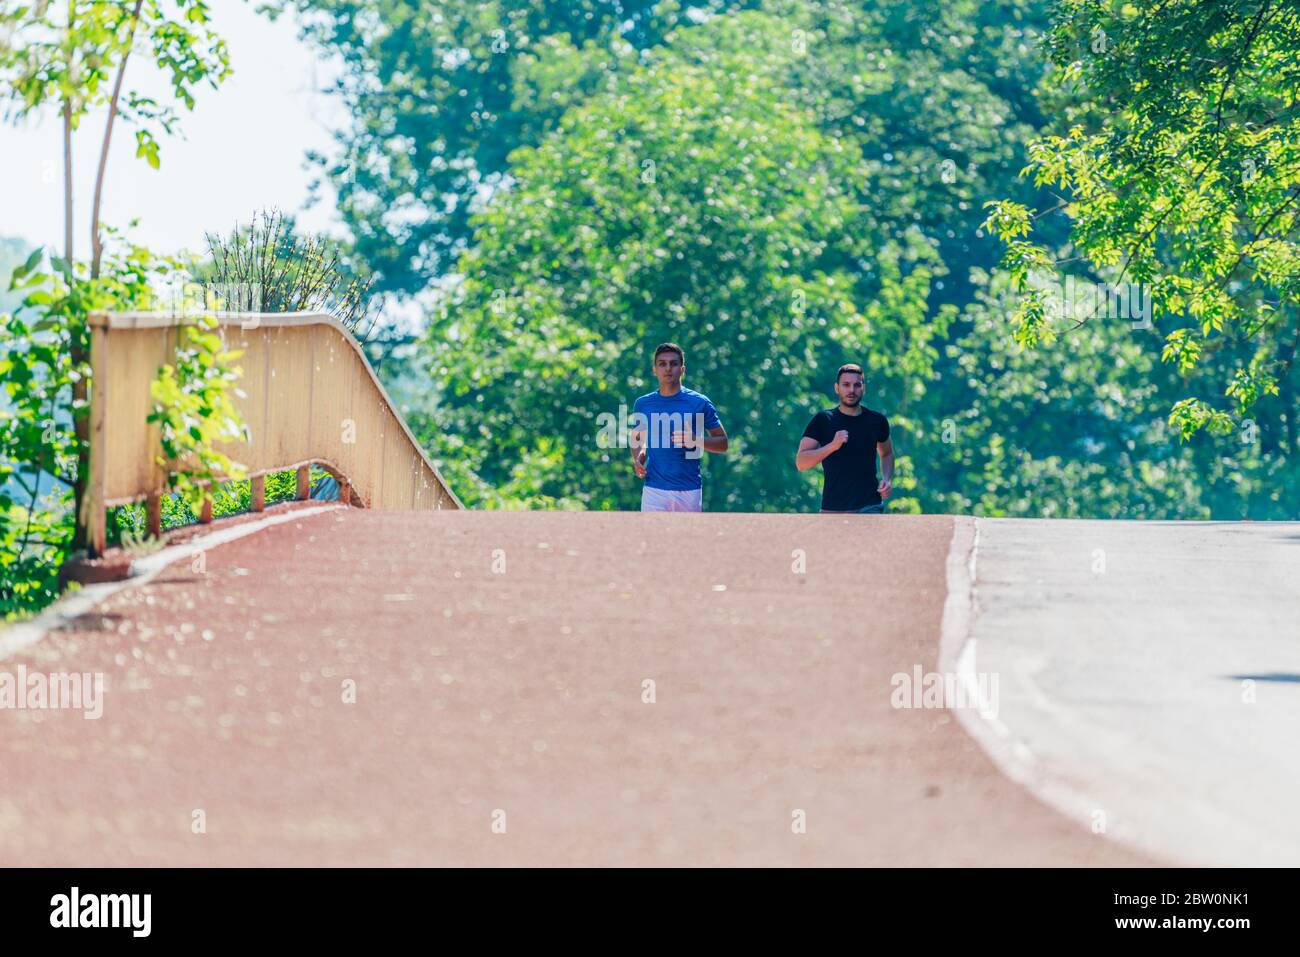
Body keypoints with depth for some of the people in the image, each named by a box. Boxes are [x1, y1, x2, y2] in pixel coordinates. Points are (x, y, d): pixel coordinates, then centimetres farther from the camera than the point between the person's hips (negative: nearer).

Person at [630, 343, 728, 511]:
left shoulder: (699, 403, 0)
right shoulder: (643, 404, 7)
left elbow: (722, 443, 3)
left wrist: (695, 440, -16)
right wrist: (638, 459, 2)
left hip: (689, 491, -1)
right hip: (654, 489, 1)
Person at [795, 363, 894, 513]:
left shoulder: (876, 421, 7)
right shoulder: (823, 421, 1)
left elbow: (887, 454, 26)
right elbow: (800, 462, -6)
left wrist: (888, 480, 6)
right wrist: (832, 446, -19)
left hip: (869, 507, 0)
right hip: (833, 509, 0)